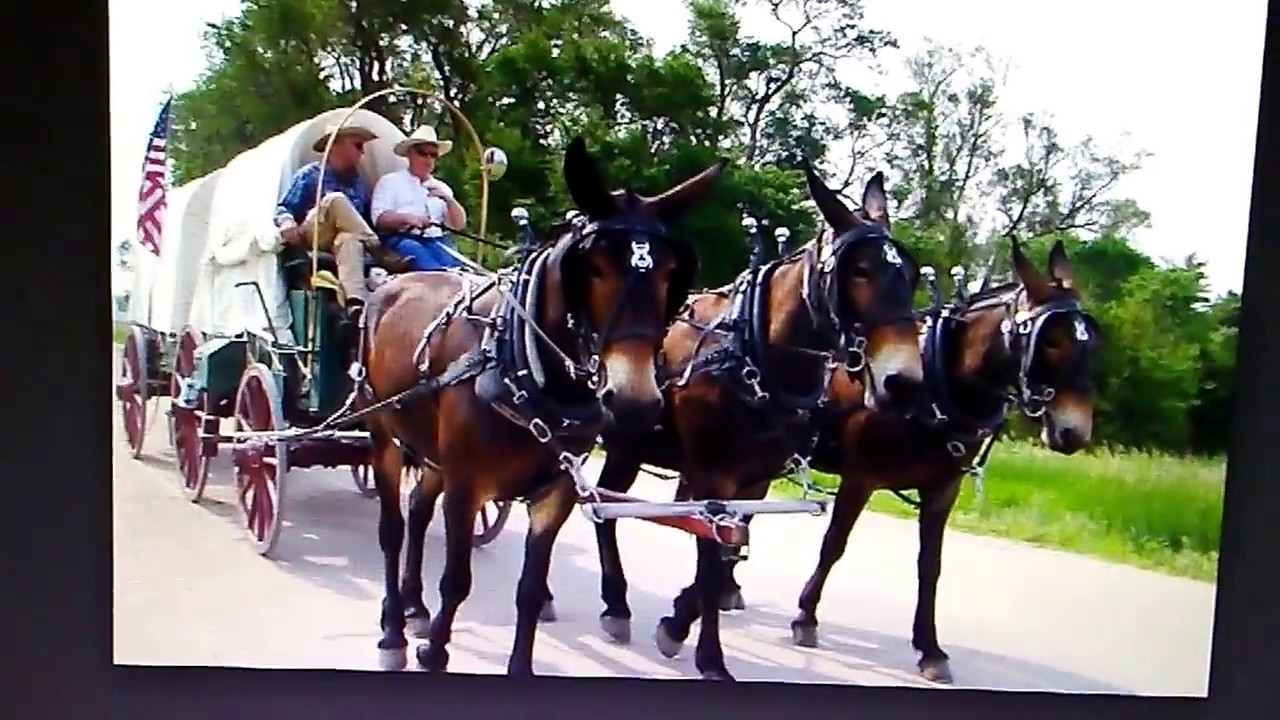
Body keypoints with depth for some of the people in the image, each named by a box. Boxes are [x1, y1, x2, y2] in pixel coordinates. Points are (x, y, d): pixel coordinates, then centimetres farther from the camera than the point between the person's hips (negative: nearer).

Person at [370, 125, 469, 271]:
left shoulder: (441, 187, 27)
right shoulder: (390, 181, 15)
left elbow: (459, 224, 17)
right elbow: (380, 219, 1)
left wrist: (449, 199, -1)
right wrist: (407, 218, -18)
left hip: (436, 240, 4)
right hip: (401, 239, -4)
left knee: (454, 265, -31)